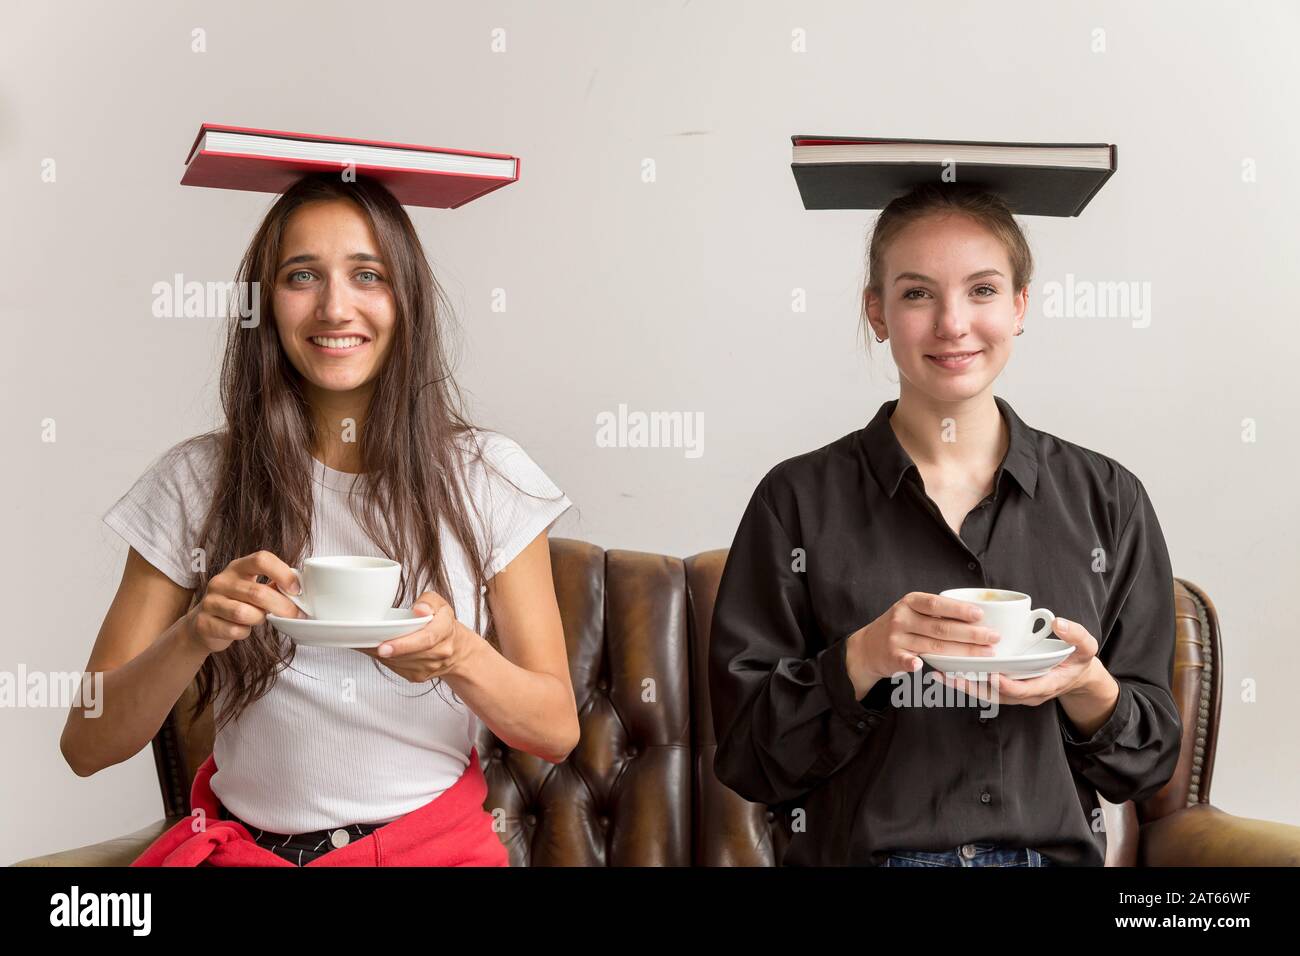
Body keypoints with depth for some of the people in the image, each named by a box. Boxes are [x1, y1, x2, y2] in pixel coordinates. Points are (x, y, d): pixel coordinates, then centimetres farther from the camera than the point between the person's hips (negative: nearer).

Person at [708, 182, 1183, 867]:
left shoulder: (1106, 497, 6)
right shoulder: (797, 501, 1)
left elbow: (1151, 759, 9)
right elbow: (746, 757, -2)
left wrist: (1087, 685, -10)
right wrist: (862, 659, -16)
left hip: (1057, 852, 2)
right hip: (858, 851, -1)